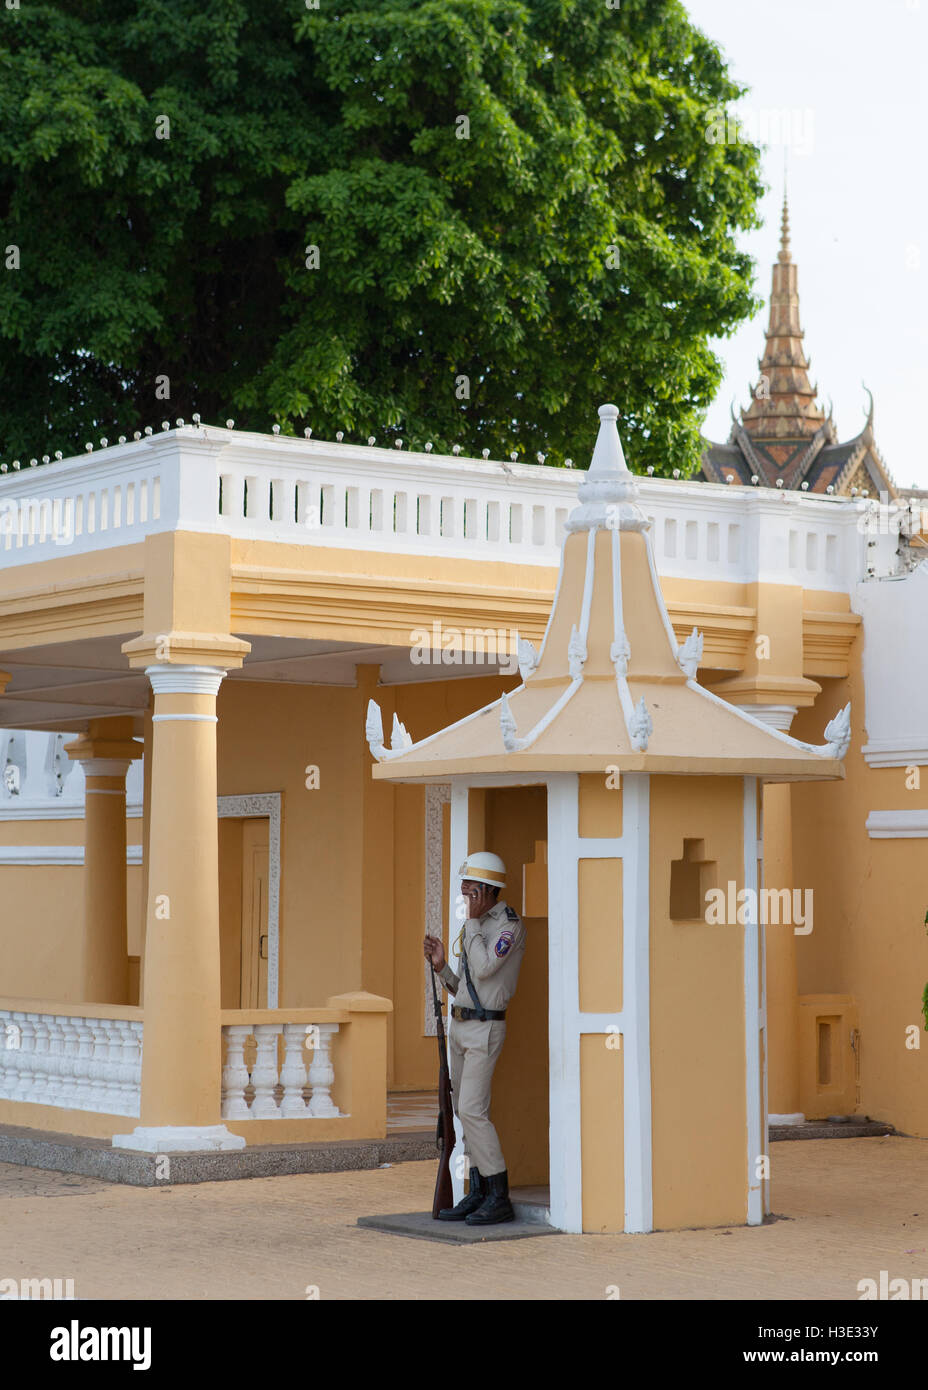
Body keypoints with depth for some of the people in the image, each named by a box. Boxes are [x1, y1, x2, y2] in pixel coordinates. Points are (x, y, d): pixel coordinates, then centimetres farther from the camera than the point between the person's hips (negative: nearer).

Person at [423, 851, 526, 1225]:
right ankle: (479, 1193, 12)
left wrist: (473, 920, -17)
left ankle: (500, 1198, -13)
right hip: (460, 1025, 9)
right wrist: (441, 967, 3)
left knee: (472, 1110, -16)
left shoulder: (509, 924, -10)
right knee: (465, 1112, 8)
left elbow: (484, 969, -23)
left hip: (485, 1028, -9)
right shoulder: (476, 926, 17)